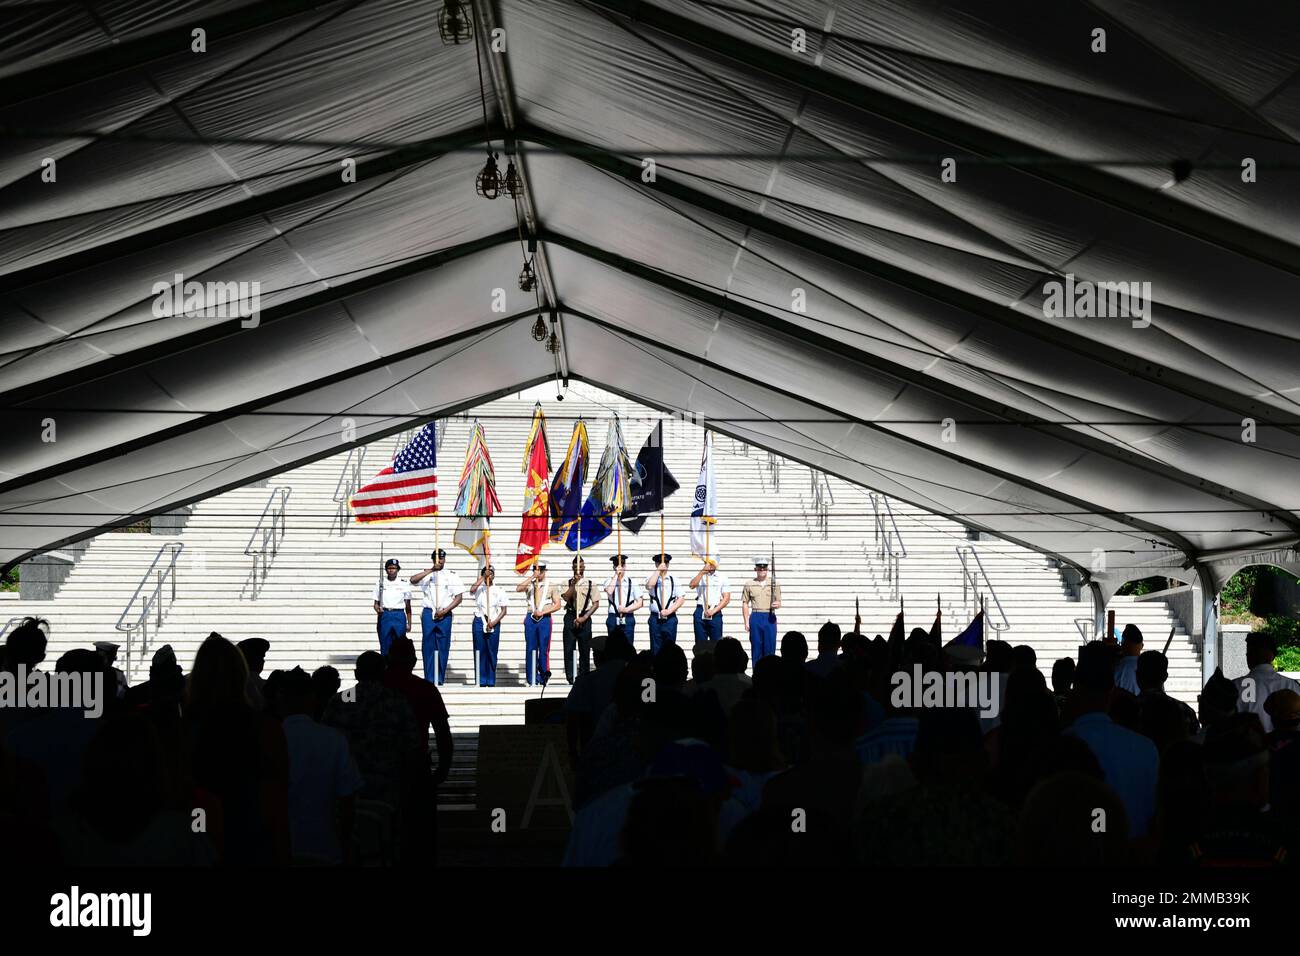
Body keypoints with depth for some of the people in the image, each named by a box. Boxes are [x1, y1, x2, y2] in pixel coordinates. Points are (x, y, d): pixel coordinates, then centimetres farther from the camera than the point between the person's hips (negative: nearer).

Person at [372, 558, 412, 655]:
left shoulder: (404, 585, 6)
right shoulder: (380, 584, 7)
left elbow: (408, 606, 9)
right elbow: (376, 603, 9)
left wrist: (409, 623, 6)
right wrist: (378, 609, -14)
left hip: (399, 616, 0)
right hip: (384, 615, 0)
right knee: (385, 647, 1)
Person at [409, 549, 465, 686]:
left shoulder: (452, 575, 8)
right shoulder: (427, 574, 9)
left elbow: (459, 597, 3)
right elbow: (412, 580, -11)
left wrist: (445, 610, -7)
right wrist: (431, 570, -15)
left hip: (445, 615, 0)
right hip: (428, 613, 0)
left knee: (443, 647, -1)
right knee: (428, 646, 0)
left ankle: (440, 679, 4)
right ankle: (429, 679, 4)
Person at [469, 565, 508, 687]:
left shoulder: (499, 590, 7)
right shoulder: (479, 589, 7)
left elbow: (503, 610, 5)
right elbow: (472, 590, -19)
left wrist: (494, 622, -8)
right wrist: (483, 577, -14)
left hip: (494, 623, 0)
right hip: (480, 621, 0)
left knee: (492, 653, 1)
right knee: (479, 652, -2)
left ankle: (491, 682, 6)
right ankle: (481, 681, 2)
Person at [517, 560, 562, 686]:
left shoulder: (551, 586, 5)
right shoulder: (529, 584, 8)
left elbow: (558, 604, 0)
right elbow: (518, 588, -13)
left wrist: (542, 612, -9)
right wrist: (531, 577, -16)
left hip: (544, 619, -1)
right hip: (531, 619, 1)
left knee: (544, 649, -2)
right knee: (530, 649, 1)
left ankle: (543, 678, 7)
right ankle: (532, 680, 5)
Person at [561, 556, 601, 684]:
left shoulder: (590, 584, 5)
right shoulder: (567, 583, 7)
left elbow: (596, 604, 1)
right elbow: (566, 597, -9)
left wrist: (584, 618, -8)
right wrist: (574, 583, -14)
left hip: (585, 619, 0)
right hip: (570, 617, 0)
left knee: (584, 650, 1)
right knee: (569, 649, -3)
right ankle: (570, 679, 0)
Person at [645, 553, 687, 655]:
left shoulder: (673, 580, 5)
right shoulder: (652, 577, 5)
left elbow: (681, 598, 1)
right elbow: (649, 586, -18)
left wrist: (669, 611, -10)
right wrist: (658, 570, -14)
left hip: (670, 618, 0)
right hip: (655, 618, 0)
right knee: (655, 649, 1)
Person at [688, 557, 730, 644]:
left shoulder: (722, 577, 7)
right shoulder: (699, 575, 10)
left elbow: (727, 598, 2)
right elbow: (692, 585, -11)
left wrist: (714, 610, -9)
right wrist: (702, 572, -17)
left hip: (715, 613, -1)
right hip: (700, 612, 1)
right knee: (700, 643, 1)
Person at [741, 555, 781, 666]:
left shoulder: (774, 584, 9)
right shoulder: (749, 585, 8)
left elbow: (779, 602, 10)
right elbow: (745, 604, 10)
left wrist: (777, 605, -14)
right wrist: (746, 622, 3)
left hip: (770, 618, 0)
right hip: (755, 617, 0)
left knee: (770, 648, -2)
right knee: (756, 647, 2)